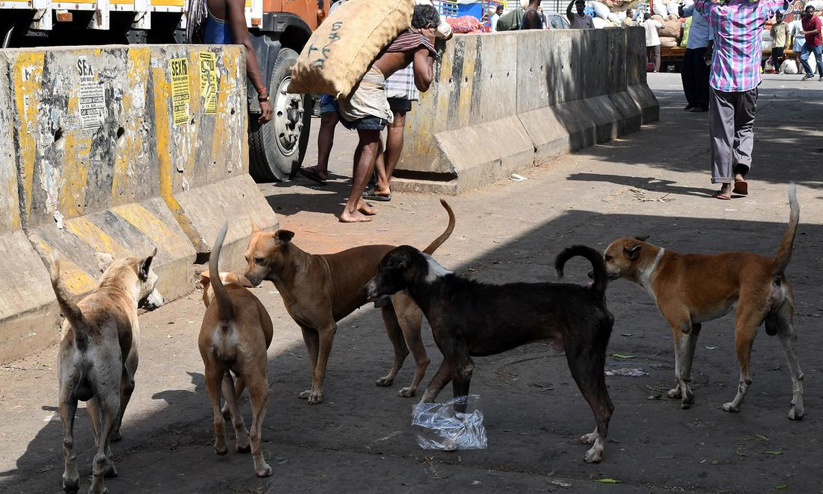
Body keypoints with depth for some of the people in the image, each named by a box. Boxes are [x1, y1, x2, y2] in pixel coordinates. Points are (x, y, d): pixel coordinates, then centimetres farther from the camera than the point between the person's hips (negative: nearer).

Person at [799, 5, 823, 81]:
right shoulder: (804, 20, 6)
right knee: (802, 58, -8)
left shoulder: (816, 19, -14)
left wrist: (806, 32, -35)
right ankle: (809, 73, 9)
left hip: (817, 43, -6)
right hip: (808, 43, 6)